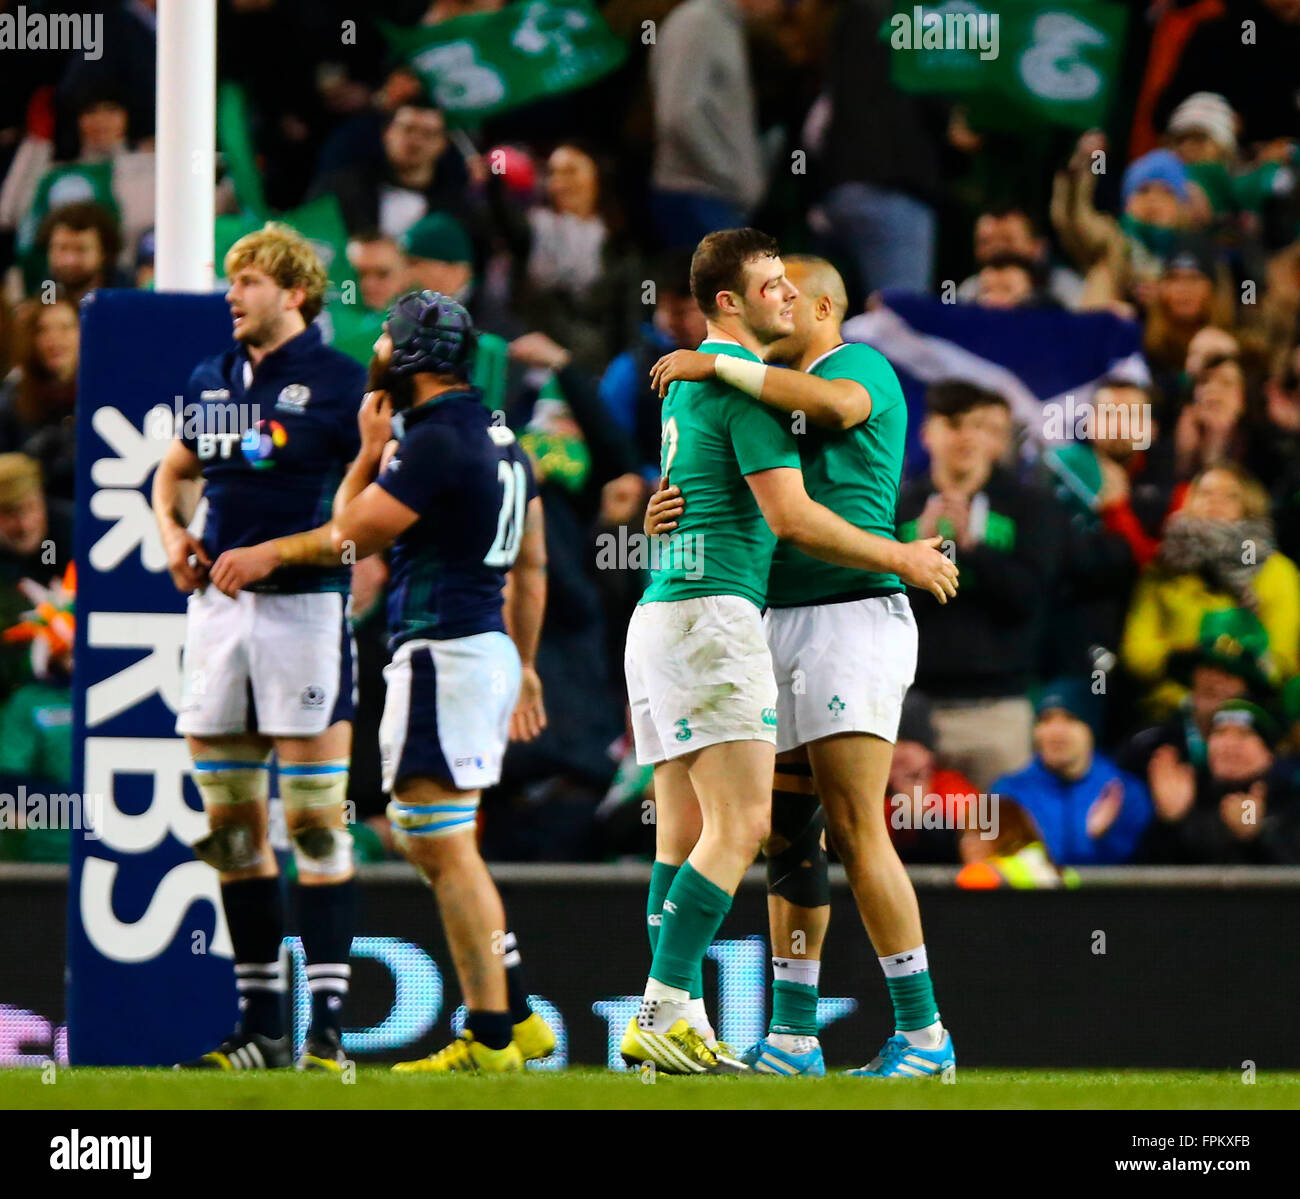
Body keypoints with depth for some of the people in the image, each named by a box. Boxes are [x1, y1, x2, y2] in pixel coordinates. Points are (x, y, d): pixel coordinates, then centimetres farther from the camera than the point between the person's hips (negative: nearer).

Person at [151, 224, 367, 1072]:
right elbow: (174, 471, 30)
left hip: (303, 606, -6)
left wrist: (272, 552, -14)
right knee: (230, 822, 7)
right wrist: (172, 532, 9)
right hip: (217, 609, 6)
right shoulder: (211, 382, 14)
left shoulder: (340, 383, -5)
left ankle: (327, 1026, -6)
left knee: (314, 822, -7)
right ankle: (261, 1027, 13)